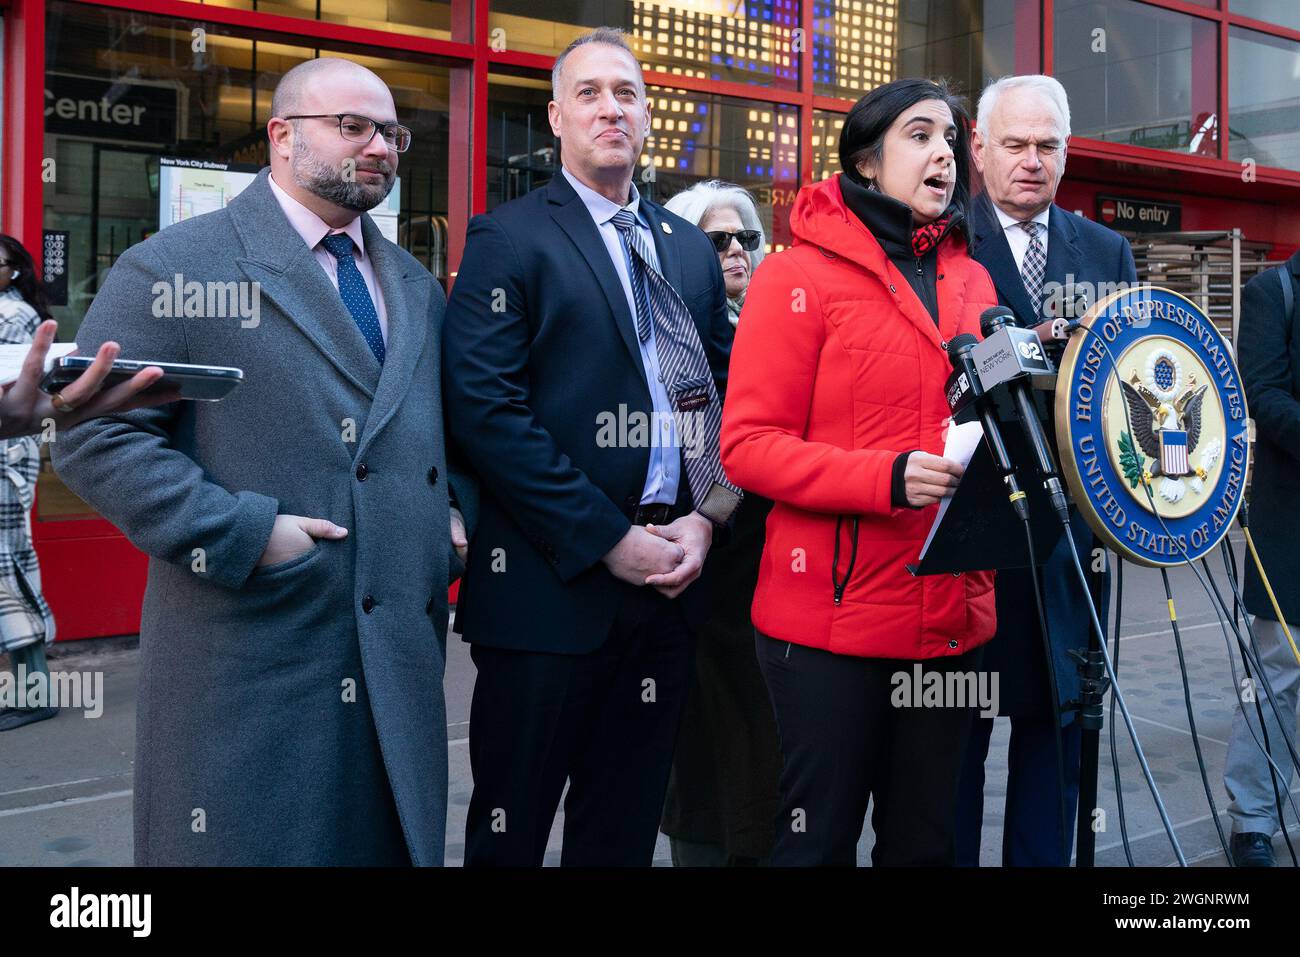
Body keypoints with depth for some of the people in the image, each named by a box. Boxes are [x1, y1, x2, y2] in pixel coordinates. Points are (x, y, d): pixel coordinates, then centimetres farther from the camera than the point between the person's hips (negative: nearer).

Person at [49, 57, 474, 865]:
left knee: (394, 842, 14)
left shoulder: (416, 286, 16)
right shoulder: (175, 267, -5)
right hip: (248, 667, -5)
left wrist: (455, 511, 5)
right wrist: (239, 532, -18)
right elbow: (92, 433, -10)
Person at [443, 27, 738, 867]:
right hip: (554, 585, -5)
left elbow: (724, 393, 13)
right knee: (512, 828, 8)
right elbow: (485, 409, -13)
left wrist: (706, 520, -4)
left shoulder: (690, 249, 16)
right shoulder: (508, 239, -3)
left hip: (668, 578, 5)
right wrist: (610, 540, -15)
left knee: (626, 828, 17)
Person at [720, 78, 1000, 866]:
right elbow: (748, 442, -11)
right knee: (821, 838, 6)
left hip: (951, 616, 6)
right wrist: (890, 478, -22)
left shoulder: (972, 281, 13)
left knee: (925, 840, 15)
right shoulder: (802, 275, -5)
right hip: (832, 616, -5)